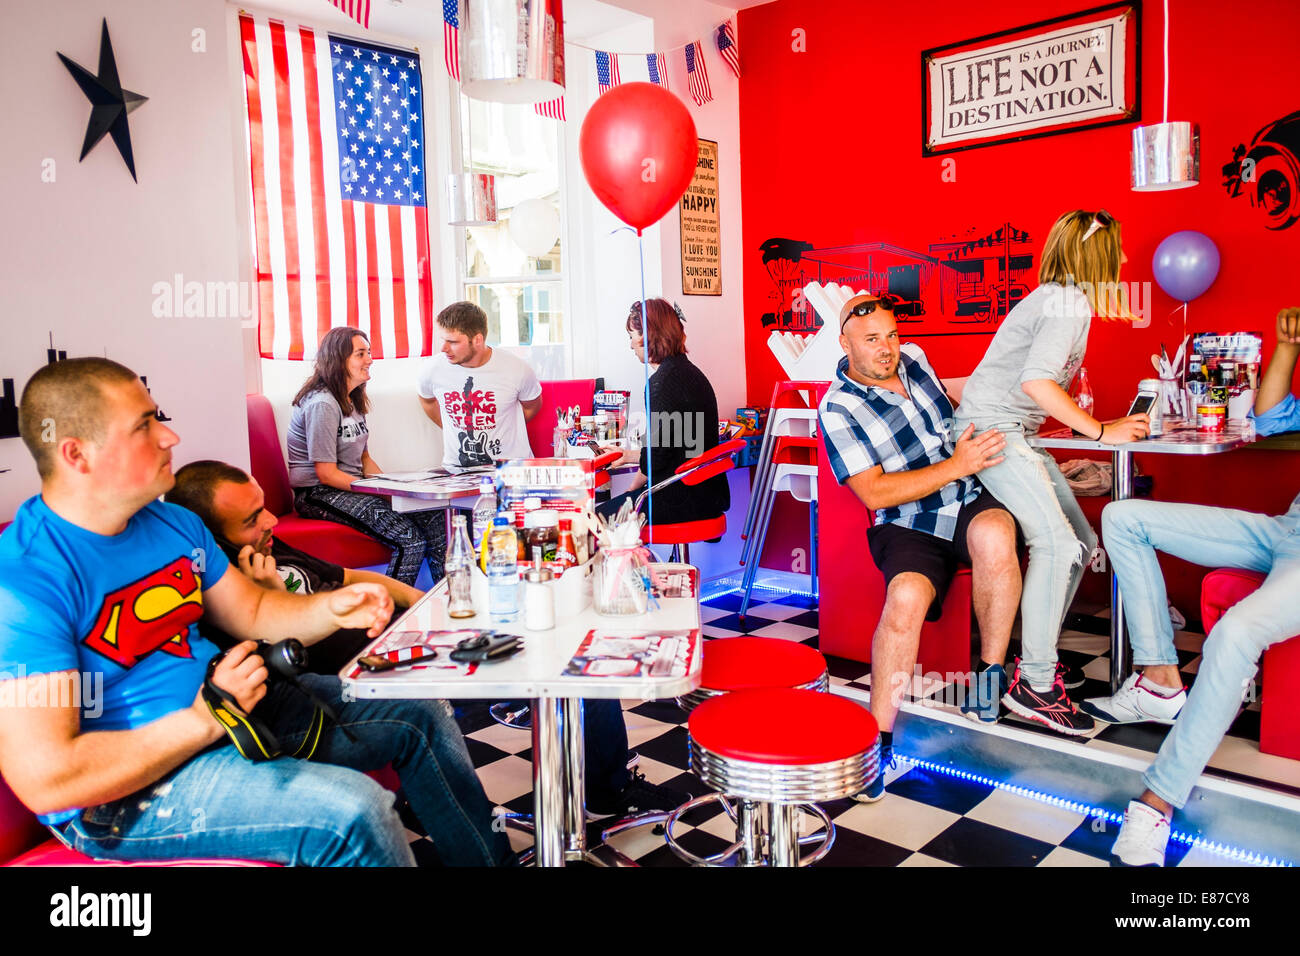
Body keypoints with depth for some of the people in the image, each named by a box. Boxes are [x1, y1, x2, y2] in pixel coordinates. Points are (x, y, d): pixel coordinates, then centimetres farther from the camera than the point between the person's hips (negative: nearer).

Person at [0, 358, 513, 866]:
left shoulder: (172, 524, 4)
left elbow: (253, 612, 12)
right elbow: (45, 780, -27)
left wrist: (331, 608, -7)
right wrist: (204, 720, -25)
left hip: (224, 705, 9)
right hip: (124, 795, -8)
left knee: (417, 715, 11)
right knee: (352, 811, -29)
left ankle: (493, 858, 31)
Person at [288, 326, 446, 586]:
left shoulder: (352, 400, 15)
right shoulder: (322, 404, -15)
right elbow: (326, 474, -18)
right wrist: (382, 491, -19)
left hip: (352, 487, 9)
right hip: (319, 494, -9)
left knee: (436, 520, -11)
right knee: (410, 540, -27)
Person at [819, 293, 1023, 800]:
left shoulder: (914, 359, 12)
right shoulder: (838, 409, -7)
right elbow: (875, 493, -14)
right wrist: (955, 466, -16)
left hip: (974, 501, 4)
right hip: (910, 526, -4)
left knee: (994, 536, -33)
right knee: (907, 596, -34)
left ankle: (991, 672, -13)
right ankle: (880, 737, -22)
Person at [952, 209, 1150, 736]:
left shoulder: (1062, 298, 19)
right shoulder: (1070, 303, -12)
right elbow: (1036, 381, -23)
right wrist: (1102, 430, -16)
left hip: (1018, 433, 11)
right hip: (991, 428, -11)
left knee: (1081, 542, 8)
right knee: (1056, 543, -19)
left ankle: (1038, 658, 16)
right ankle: (1034, 686, -13)